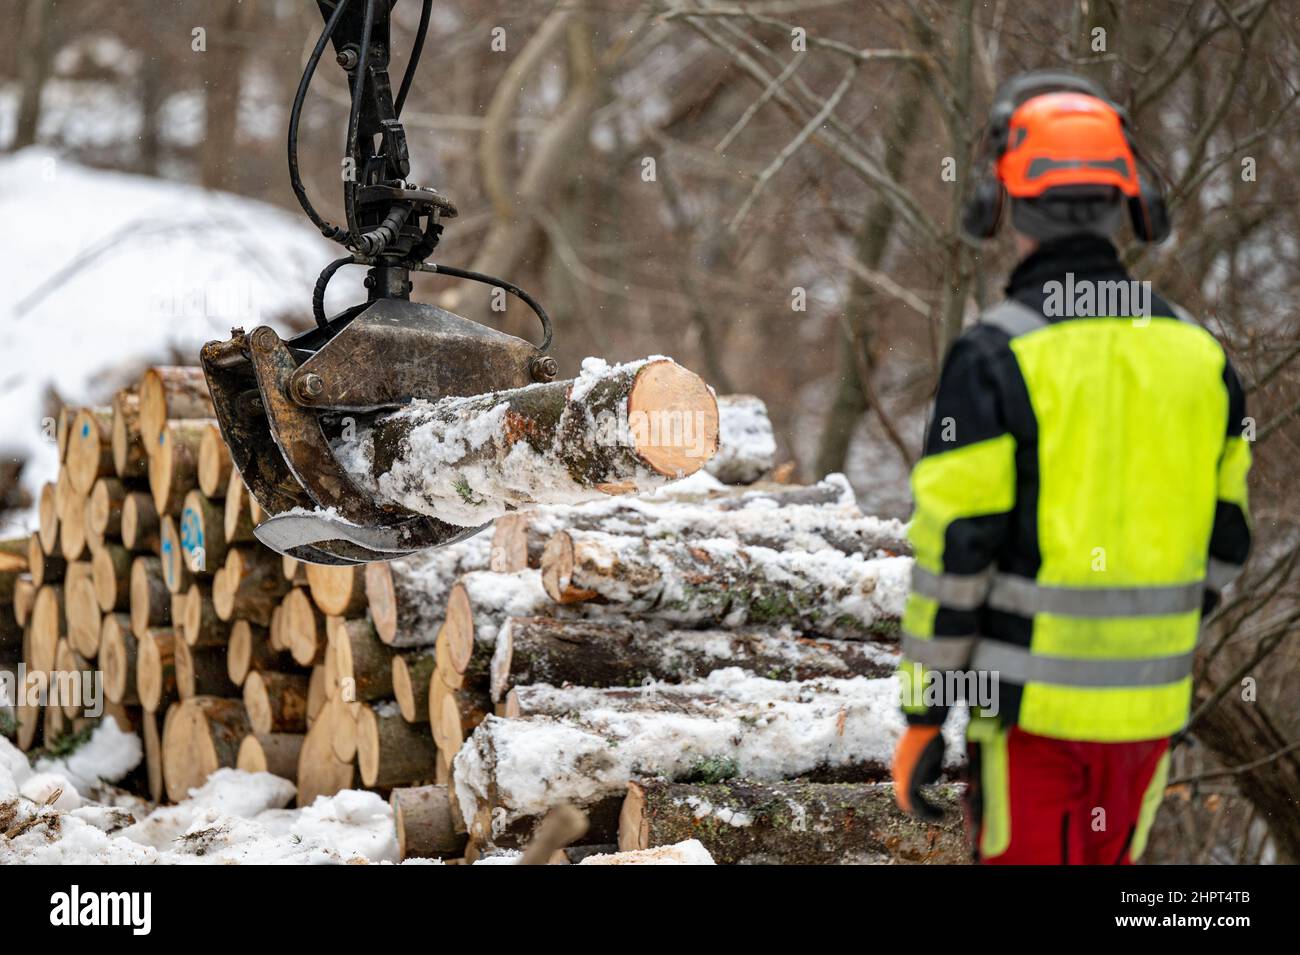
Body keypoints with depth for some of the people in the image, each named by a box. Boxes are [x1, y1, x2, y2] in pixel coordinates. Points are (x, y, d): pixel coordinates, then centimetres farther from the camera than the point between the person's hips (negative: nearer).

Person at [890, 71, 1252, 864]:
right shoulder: (1200, 353, 3)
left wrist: (922, 718, -6)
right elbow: (1224, 541, 9)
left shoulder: (994, 355, -12)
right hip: (1148, 703, 5)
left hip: (1032, 701, -5)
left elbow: (952, 553, -13)